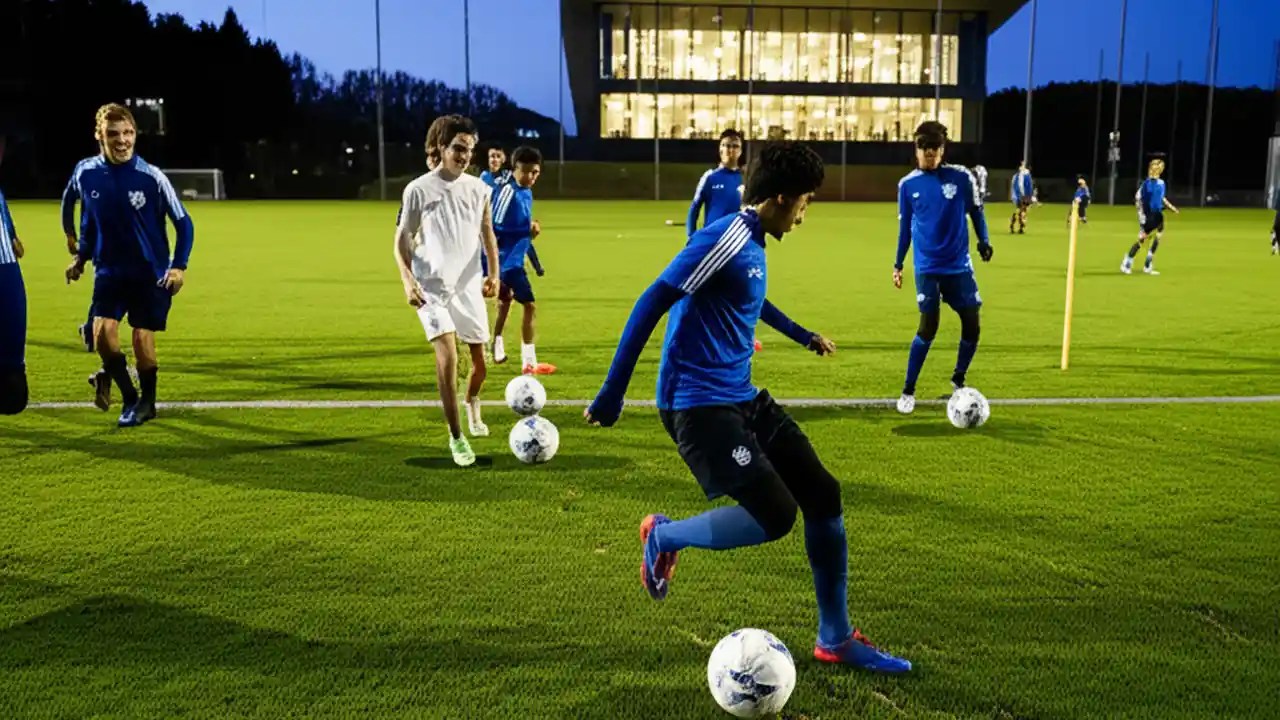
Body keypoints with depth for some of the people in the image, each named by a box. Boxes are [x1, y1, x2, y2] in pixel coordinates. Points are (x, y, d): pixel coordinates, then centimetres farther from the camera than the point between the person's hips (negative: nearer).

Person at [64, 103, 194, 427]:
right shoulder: (85, 173, -2)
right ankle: (129, 397, 11)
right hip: (109, 270, 3)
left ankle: (146, 403, 23)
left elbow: (183, 223, -6)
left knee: (142, 337, 0)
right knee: (103, 331, -12)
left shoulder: (152, 177, -13)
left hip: (151, 272, -3)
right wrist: (81, 257, 13)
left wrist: (179, 266, -14)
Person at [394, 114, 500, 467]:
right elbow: (402, 238, 0)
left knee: (480, 361, 9)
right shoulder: (419, 189, -4)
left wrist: (494, 273, 4)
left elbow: (487, 233, 16)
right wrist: (408, 279, -12)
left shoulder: (479, 188, 6)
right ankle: (456, 437, -10)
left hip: (469, 286, 4)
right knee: (447, 355, -20)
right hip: (432, 287, -4)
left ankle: (472, 405, 43)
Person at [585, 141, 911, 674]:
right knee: (775, 517, -16)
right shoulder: (725, 238, -16)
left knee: (824, 496, 6)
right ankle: (663, 536, 11)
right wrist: (612, 393, -20)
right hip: (699, 405, -10)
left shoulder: (753, 244, 13)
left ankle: (836, 639, 18)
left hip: (743, 398, 10)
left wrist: (802, 335, 50)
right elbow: (651, 305, -20)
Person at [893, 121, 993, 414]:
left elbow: (976, 212, 9)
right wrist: (898, 264, 9)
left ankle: (958, 380, 27)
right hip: (927, 267, -2)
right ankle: (908, 391, 2)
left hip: (959, 265, 2)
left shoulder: (961, 177, -4)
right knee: (928, 326, -11)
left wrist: (984, 241, -4)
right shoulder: (908, 184, -2)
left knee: (971, 326, 2)